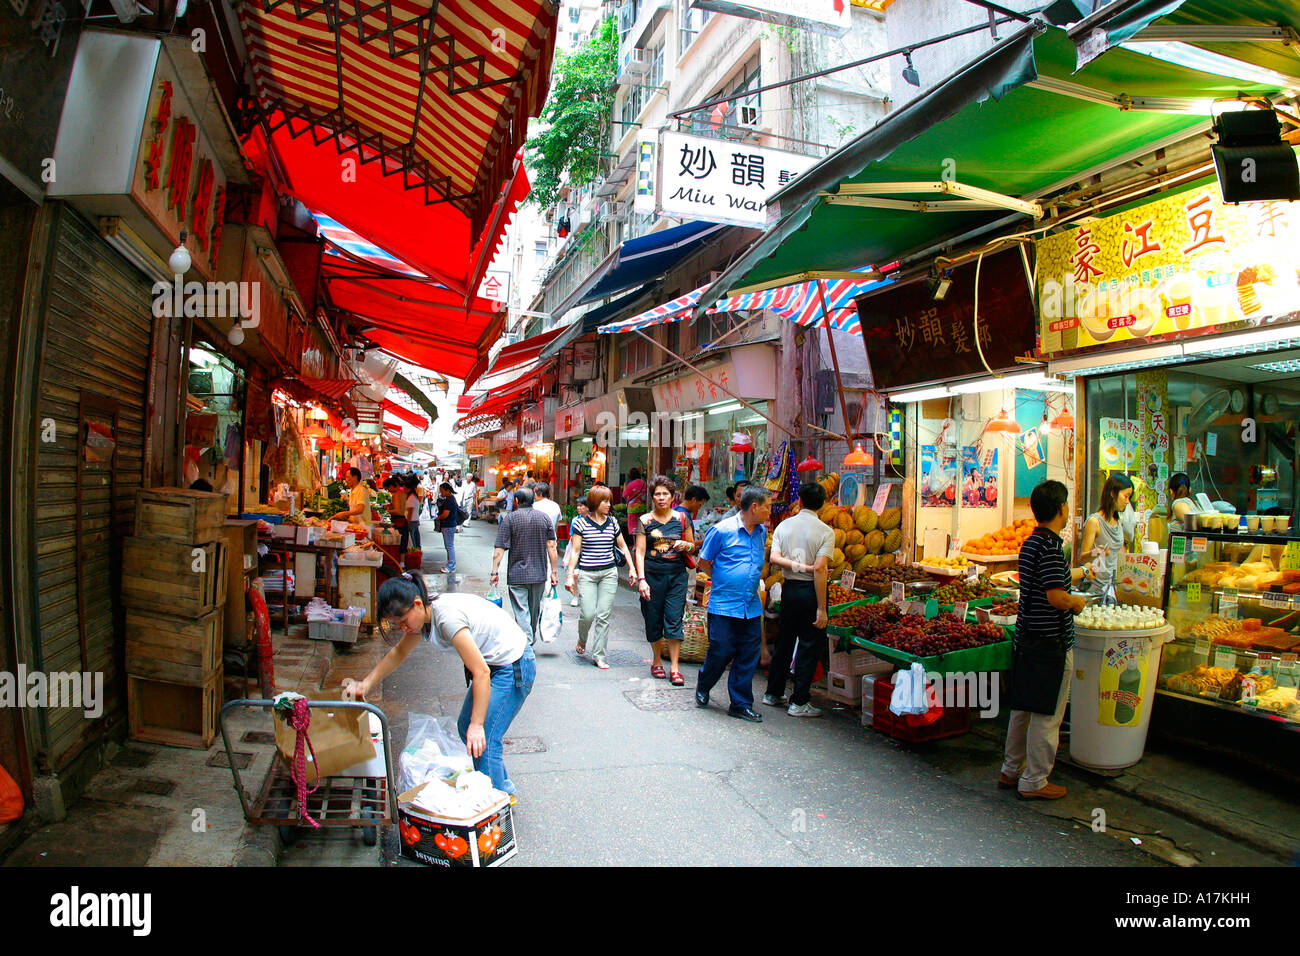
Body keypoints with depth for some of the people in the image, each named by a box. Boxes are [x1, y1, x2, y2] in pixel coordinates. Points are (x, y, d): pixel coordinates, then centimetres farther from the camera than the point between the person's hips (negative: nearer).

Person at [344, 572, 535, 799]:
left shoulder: (447, 616, -30)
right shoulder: (425, 614, -2)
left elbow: (481, 672, -29)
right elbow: (399, 652, 18)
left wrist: (477, 725, -26)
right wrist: (365, 684, 11)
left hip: (514, 667, -10)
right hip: (494, 664, 10)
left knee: (484, 741, -12)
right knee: (465, 727, 17)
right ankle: (504, 791, 29)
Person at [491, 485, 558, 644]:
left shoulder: (510, 519, -6)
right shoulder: (544, 518, 3)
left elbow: (499, 549, -10)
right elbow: (551, 547, 0)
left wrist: (495, 572, -5)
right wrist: (554, 571, 4)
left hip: (517, 575, -4)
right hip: (539, 574, 4)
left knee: (521, 611, -2)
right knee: (535, 610, 19)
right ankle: (532, 639, 35)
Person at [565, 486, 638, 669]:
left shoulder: (612, 523, 8)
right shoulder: (581, 523, -2)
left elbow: (623, 546, 17)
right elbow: (575, 551, -2)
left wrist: (632, 568, 11)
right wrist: (570, 575, -7)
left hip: (609, 573, 3)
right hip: (586, 573, -3)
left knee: (604, 615, -2)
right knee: (588, 613, -9)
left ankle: (598, 655, 9)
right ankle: (582, 640, 24)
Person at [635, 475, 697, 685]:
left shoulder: (681, 518, 6)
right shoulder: (645, 521, 2)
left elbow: (693, 545, 16)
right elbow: (640, 552, -1)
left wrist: (685, 545, -8)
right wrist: (641, 579, -11)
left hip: (677, 575, 0)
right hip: (653, 574, 0)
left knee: (674, 620, -4)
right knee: (654, 620, 7)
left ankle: (675, 668, 0)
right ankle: (657, 662, 26)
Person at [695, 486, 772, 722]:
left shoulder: (761, 532, 8)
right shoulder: (722, 530, -11)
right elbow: (703, 562, -1)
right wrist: (722, 580, 3)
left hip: (751, 606, 5)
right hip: (724, 605, -5)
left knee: (748, 657, 6)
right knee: (721, 652, 2)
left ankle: (741, 704, 17)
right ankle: (702, 688, 29)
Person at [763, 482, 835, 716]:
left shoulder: (784, 525, 4)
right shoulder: (825, 531, -10)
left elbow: (774, 558, -8)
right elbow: (820, 569, -17)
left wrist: (799, 566, -10)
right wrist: (821, 608, -16)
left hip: (789, 589, 5)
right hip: (810, 591, -5)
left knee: (784, 642, 17)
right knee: (809, 646, 3)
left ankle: (773, 693, 27)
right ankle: (799, 702, 6)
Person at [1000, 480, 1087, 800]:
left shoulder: (1030, 543, 9)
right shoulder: (1050, 546, -19)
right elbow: (1056, 597, -25)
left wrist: (1081, 572, 40)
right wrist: (1077, 601, -4)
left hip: (1026, 638, 9)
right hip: (1051, 642, -9)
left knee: (1023, 708, 18)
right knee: (1047, 714, 2)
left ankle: (1011, 771, 28)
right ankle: (1034, 782, 12)